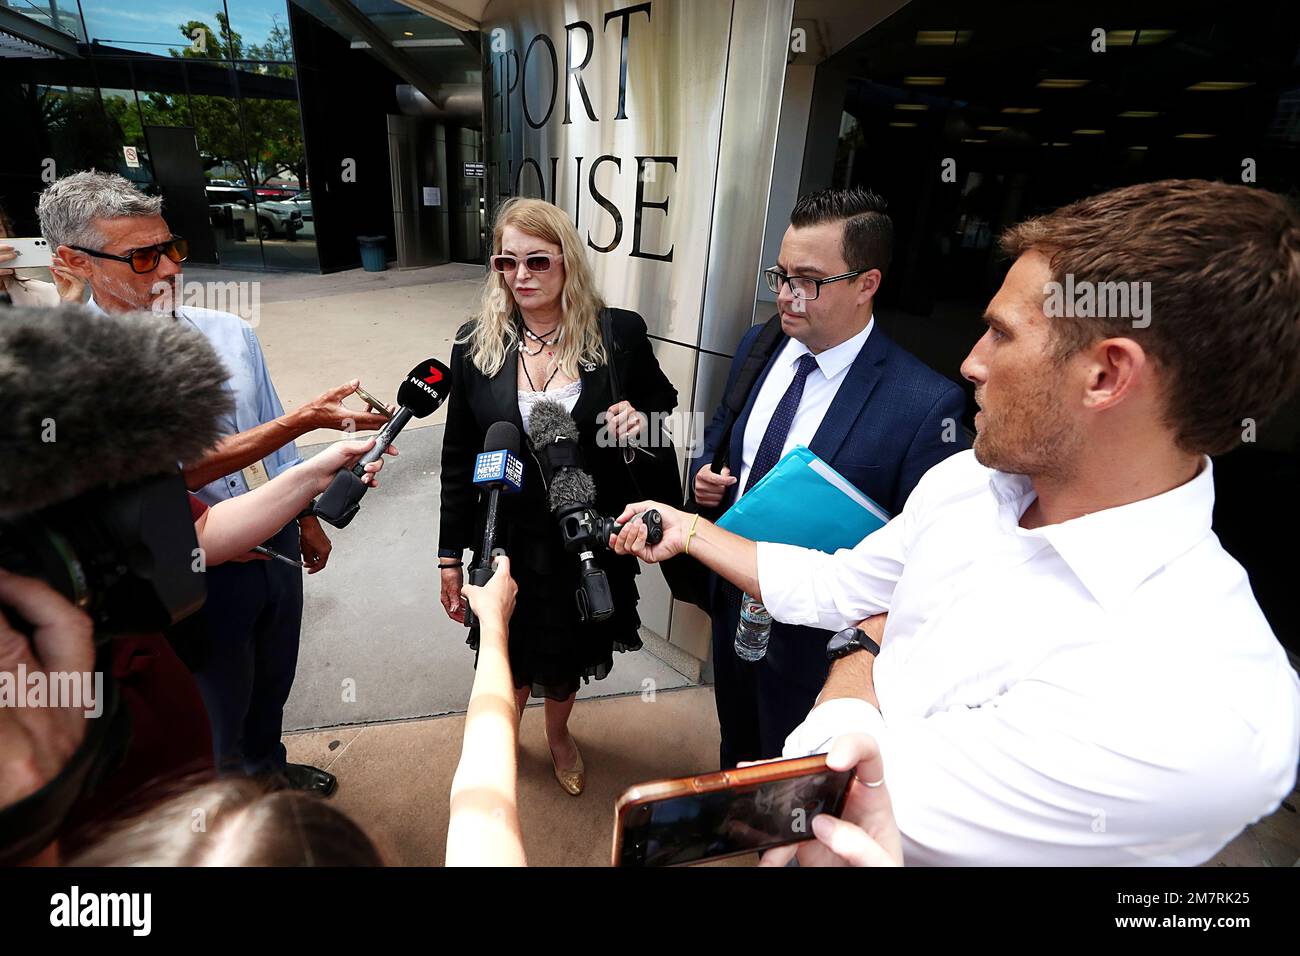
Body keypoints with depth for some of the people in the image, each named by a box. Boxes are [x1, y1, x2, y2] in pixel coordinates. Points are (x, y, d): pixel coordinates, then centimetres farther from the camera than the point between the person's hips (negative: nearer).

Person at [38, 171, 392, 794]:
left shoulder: (229, 332, -2)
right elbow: (178, 468, -28)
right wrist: (306, 418, -34)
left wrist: (307, 520, 12)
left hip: (276, 542, 6)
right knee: (217, 704, 19)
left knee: (272, 680, 28)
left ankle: (268, 769, 57)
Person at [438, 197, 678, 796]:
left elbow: (666, 406, 5)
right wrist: (450, 556, 2)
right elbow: (458, 457, -1)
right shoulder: (476, 342, -7)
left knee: (569, 652, 23)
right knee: (512, 655, 21)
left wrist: (642, 421, -20)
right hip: (508, 539, 1)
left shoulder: (619, 334, -10)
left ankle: (558, 734, 56)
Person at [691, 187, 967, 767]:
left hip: (811, 638, -6)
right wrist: (704, 474, -9)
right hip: (732, 601, 6)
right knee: (736, 748, 33)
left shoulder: (926, 405, -25)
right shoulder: (757, 347, -5)